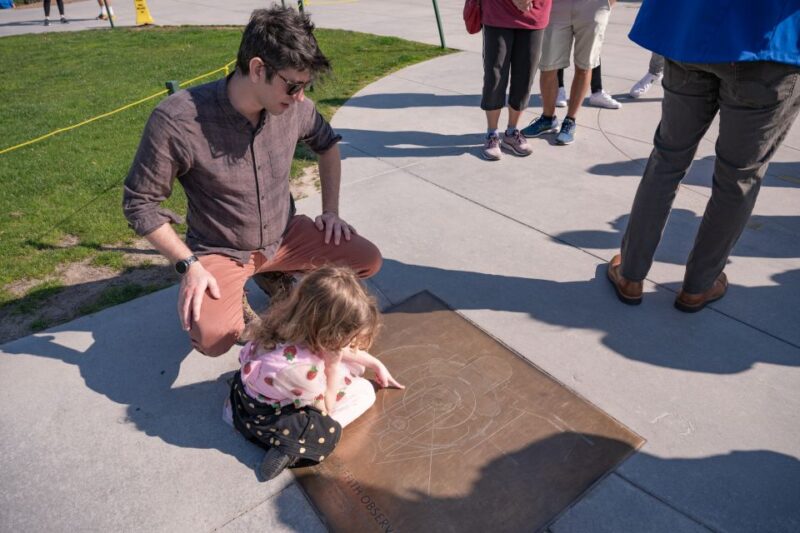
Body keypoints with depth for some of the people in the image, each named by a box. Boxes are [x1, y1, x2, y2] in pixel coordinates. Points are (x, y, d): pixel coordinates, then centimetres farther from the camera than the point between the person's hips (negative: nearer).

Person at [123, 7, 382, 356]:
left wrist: (331, 211, 2)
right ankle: (230, 297, 8)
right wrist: (188, 264, -20)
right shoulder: (177, 120, -26)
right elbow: (139, 203, -14)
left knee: (368, 260, -8)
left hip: (285, 235, 5)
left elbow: (327, 144, 10)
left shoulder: (294, 106, -13)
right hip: (220, 251, -4)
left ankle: (277, 274, 14)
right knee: (212, 337, -29)